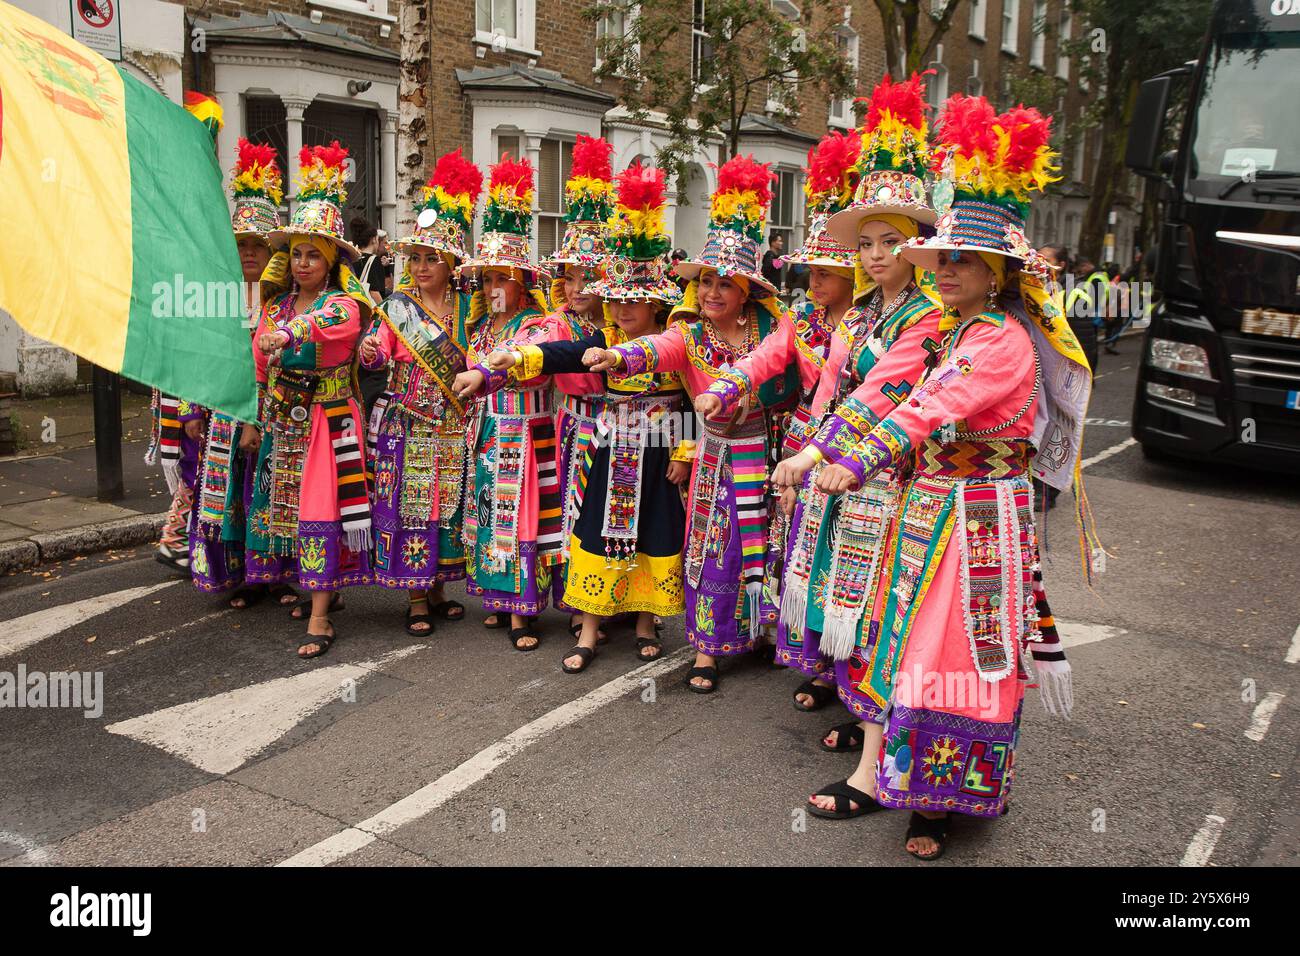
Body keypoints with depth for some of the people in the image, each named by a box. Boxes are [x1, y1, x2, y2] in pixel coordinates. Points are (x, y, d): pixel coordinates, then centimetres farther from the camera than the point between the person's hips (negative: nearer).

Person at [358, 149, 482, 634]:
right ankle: (416, 598, 10)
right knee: (407, 504, -1)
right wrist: (369, 353, -32)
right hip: (406, 421, -3)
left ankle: (436, 587, 23)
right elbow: (380, 352, -12)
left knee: (445, 503, 9)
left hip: (452, 425, 3)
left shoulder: (467, 306, 7)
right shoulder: (398, 303, -1)